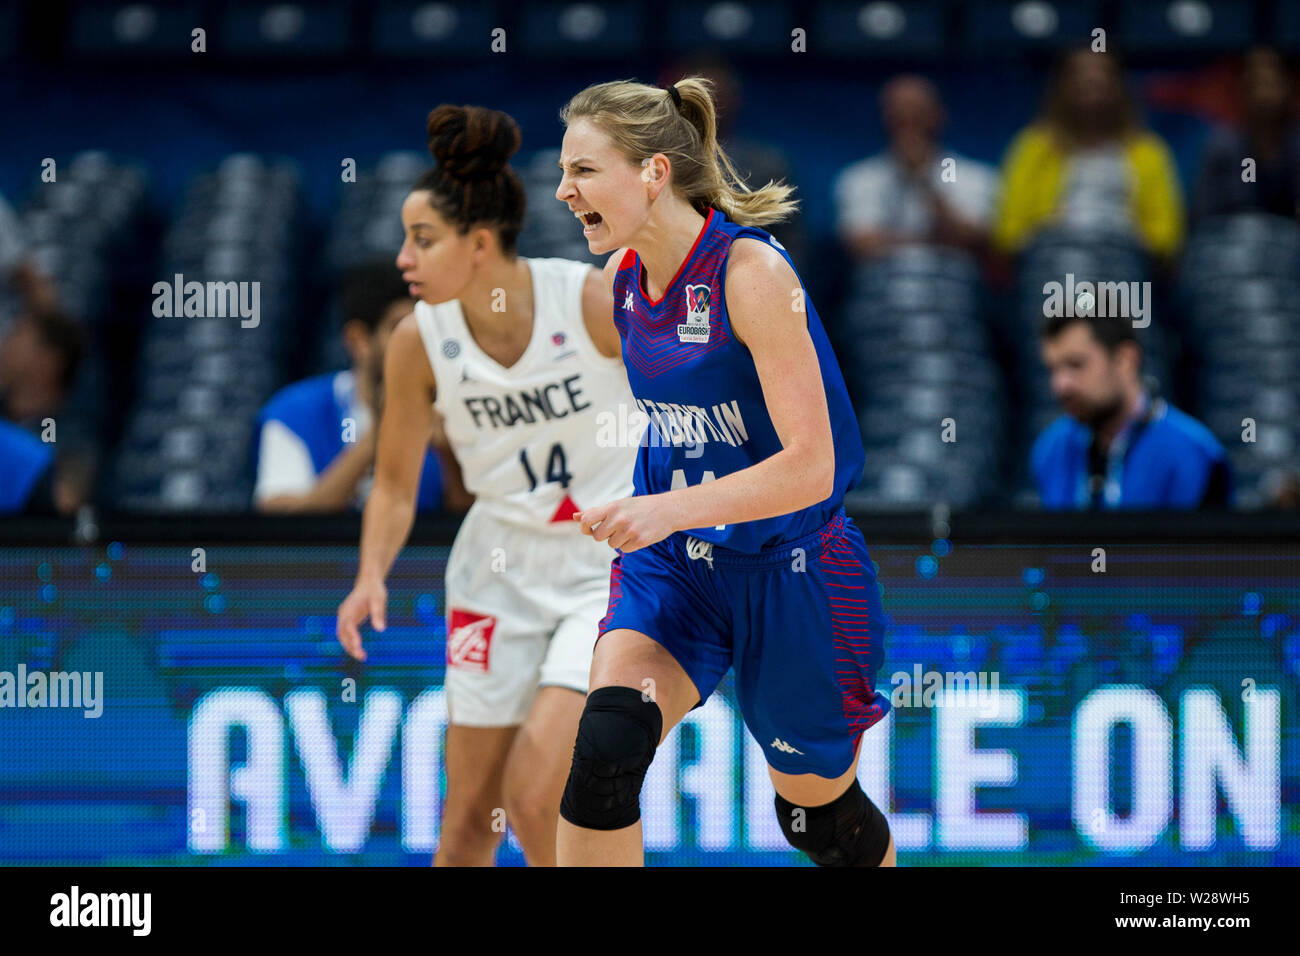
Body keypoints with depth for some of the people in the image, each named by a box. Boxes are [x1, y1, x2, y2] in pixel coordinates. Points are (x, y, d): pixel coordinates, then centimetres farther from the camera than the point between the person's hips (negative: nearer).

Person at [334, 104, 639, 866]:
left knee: (536, 792, -17)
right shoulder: (419, 341, -9)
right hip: (501, 571, 4)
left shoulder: (593, 303, -18)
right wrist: (373, 576, -14)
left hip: (617, 563, -4)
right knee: (471, 816, 4)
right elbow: (396, 484, 2)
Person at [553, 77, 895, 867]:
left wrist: (667, 511, -36)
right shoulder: (622, 278, -1)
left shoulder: (751, 271, -22)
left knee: (820, 816, 12)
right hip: (674, 565, 5)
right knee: (606, 743, -23)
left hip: (789, 571, -5)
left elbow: (811, 468, -27)